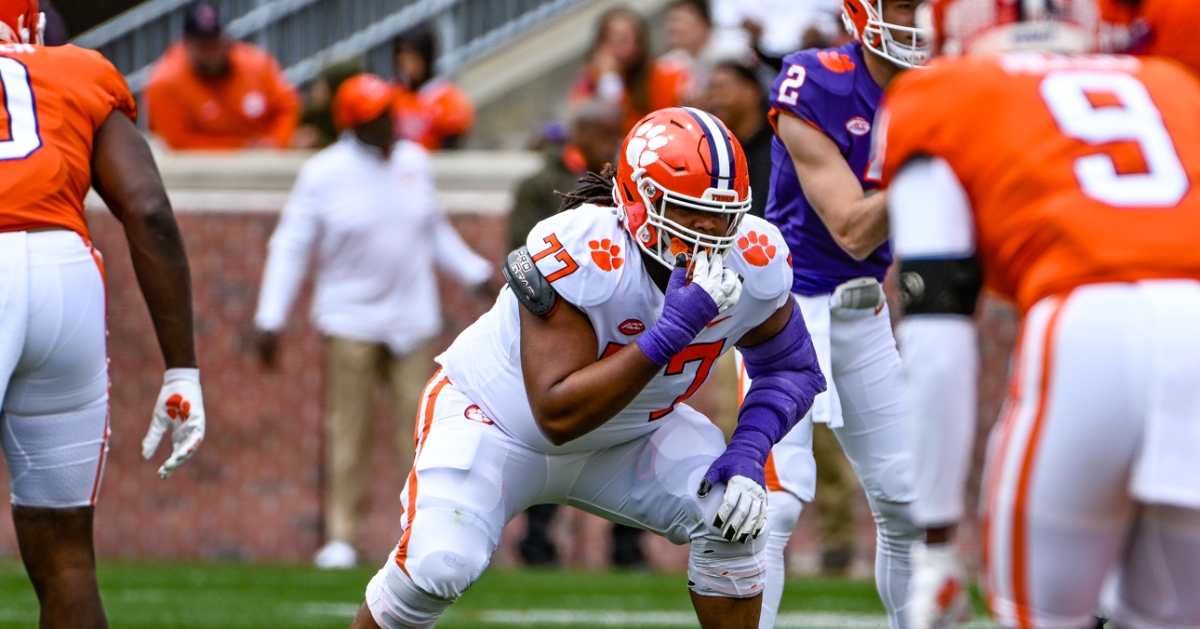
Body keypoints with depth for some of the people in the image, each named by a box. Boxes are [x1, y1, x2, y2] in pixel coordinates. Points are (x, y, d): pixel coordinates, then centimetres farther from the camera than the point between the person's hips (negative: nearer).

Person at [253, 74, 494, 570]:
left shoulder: (414, 162, 6)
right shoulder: (324, 174, -7)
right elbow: (290, 245, -5)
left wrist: (475, 273, 19)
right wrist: (270, 320, -10)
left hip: (413, 320, 4)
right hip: (350, 320, -3)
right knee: (347, 431, -3)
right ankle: (341, 537, 3)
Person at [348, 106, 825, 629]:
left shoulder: (752, 262, -19)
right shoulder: (578, 253, -37)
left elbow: (792, 369, 0)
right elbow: (558, 415, -39)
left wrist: (747, 456, -20)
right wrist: (670, 334, -46)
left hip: (628, 435, 5)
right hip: (496, 417, -5)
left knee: (732, 515, -20)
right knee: (439, 563, -26)